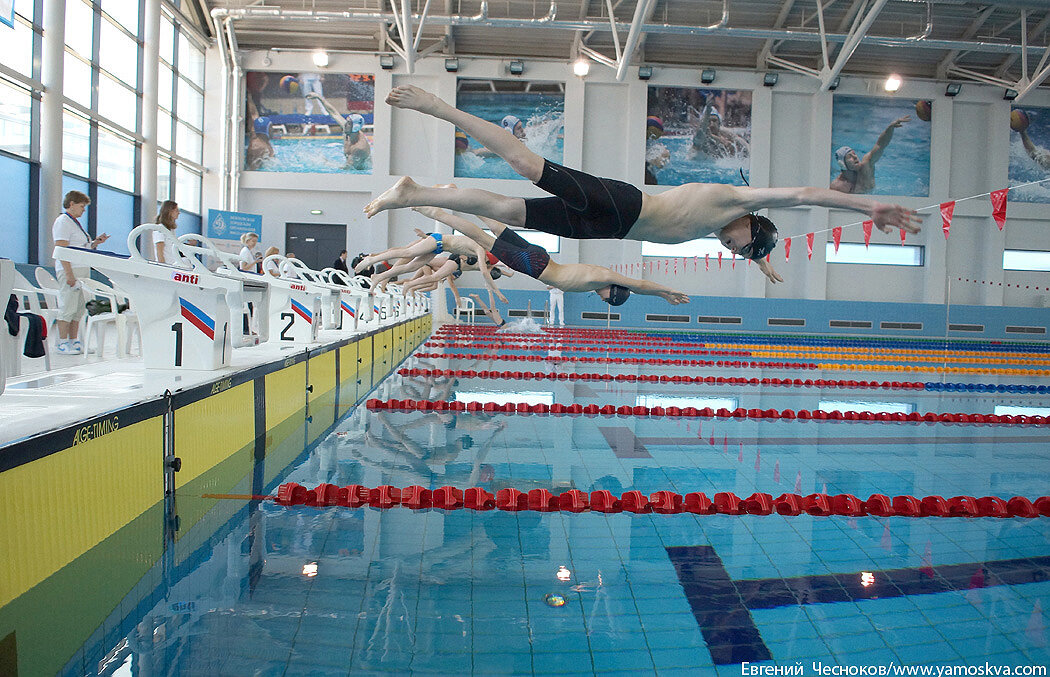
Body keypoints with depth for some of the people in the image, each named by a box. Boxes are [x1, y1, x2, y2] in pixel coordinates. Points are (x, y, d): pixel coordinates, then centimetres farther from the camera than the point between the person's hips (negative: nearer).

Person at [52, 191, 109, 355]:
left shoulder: (75, 222, 21)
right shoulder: (63, 222, -8)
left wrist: (95, 242, 11)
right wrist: (69, 273, -22)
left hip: (83, 270, 9)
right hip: (70, 270, -9)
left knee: (79, 307, 9)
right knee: (67, 307, -7)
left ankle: (73, 341, 14)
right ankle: (62, 343, -2)